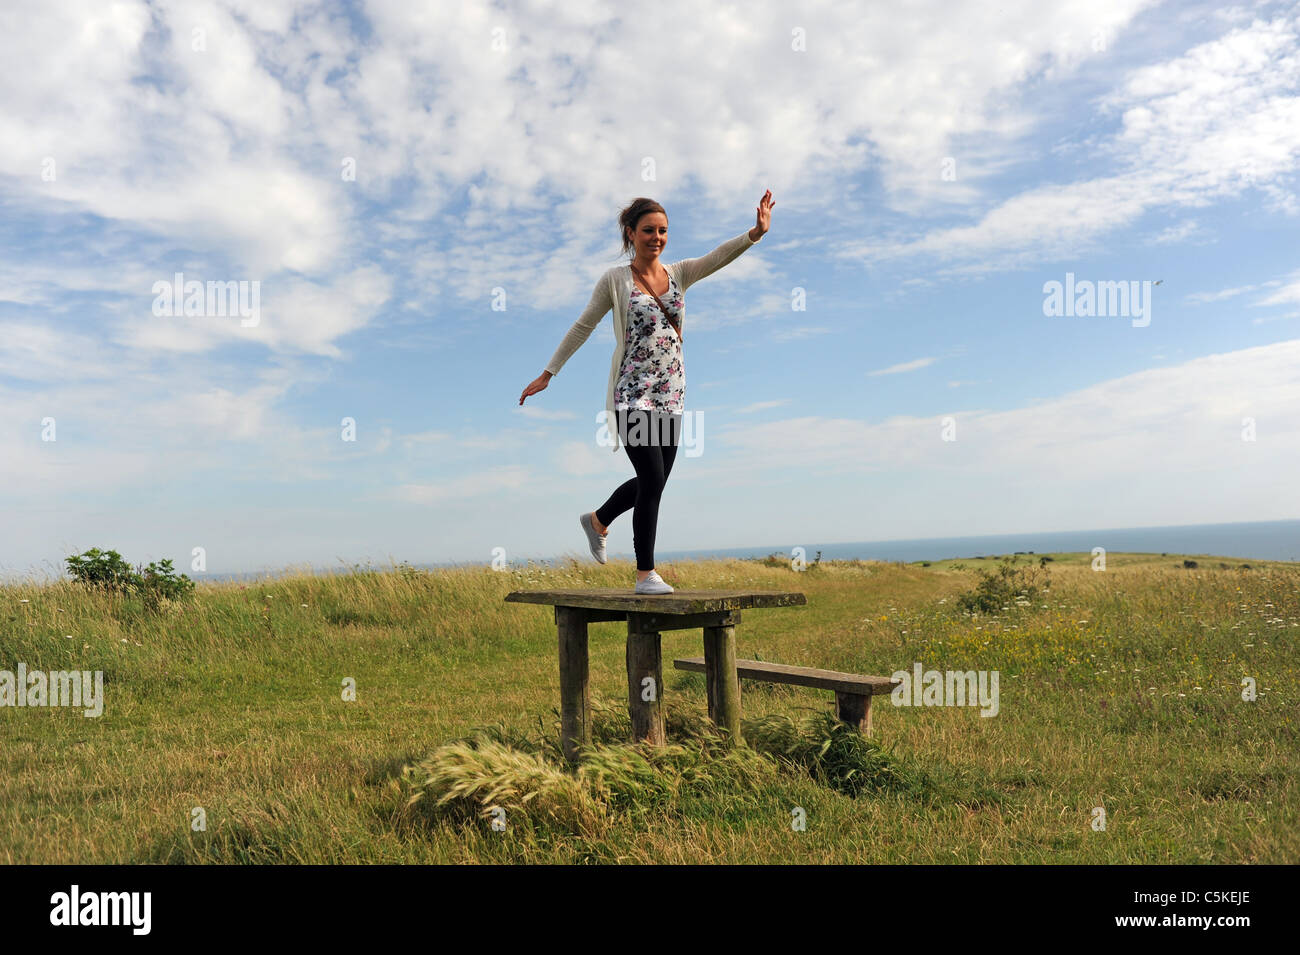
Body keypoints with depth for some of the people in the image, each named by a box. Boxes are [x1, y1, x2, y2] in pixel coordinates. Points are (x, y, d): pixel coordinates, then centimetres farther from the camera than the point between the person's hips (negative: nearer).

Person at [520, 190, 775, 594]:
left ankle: (597, 520, 40)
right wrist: (548, 373, 3)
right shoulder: (615, 279, -2)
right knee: (652, 479, -12)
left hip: (671, 395, 5)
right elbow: (582, 327, 3)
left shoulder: (679, 274, 8)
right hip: (632, 394, -5)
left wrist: (756, 232, -26)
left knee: (652, 483, 11)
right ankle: (645, 574, 2)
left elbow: (720, 256, -8)